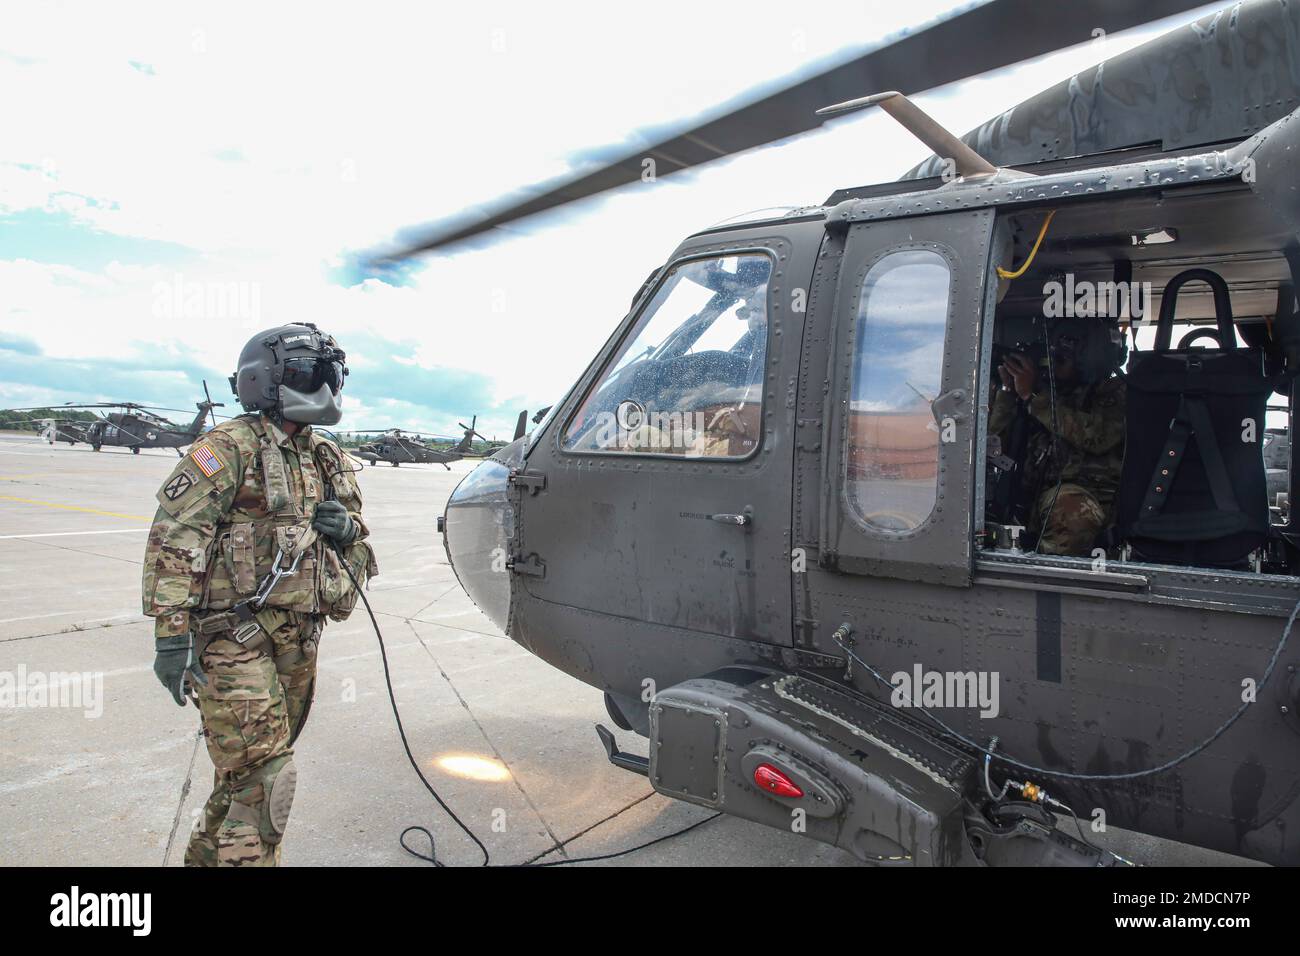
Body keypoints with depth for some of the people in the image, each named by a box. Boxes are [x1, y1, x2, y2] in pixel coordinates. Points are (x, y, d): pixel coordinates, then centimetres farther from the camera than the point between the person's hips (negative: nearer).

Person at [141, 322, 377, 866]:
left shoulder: (325, 458, 14)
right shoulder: (230, 447, -9)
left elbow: (358, 532, 23)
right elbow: (174, 540, -16)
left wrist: (346, 526, -2)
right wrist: (171, 634, -21)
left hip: (298, 638, 8)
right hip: (235, 636, -7)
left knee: (251, 769, 19)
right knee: (263, 778, -9)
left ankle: (209, 855, 38)